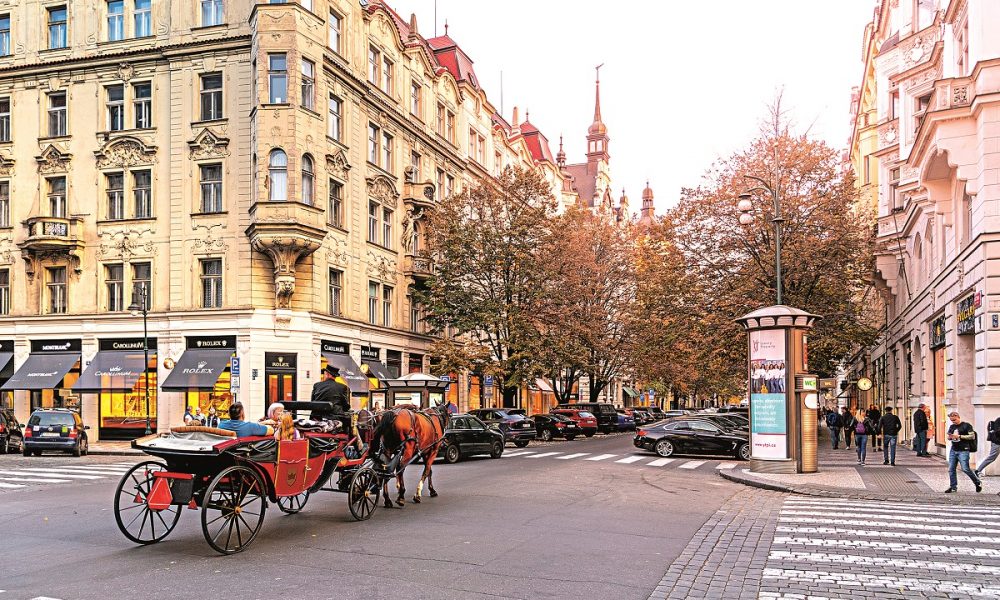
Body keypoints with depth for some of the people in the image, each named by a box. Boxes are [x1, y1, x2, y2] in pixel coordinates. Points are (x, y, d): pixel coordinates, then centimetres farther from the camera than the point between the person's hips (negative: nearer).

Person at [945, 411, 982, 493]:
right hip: (953, 450, 6)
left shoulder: (966, 426, -4)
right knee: (951, 469, 1)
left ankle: (978, 482, 14)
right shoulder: (951, 427, 14)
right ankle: (953, 487, 10)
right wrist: (950, 437, -2)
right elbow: (948, 437, 22)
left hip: (963, 451, -6)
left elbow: (972, 436, -9)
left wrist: (959, 436, -14)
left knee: (965, 469, -9)